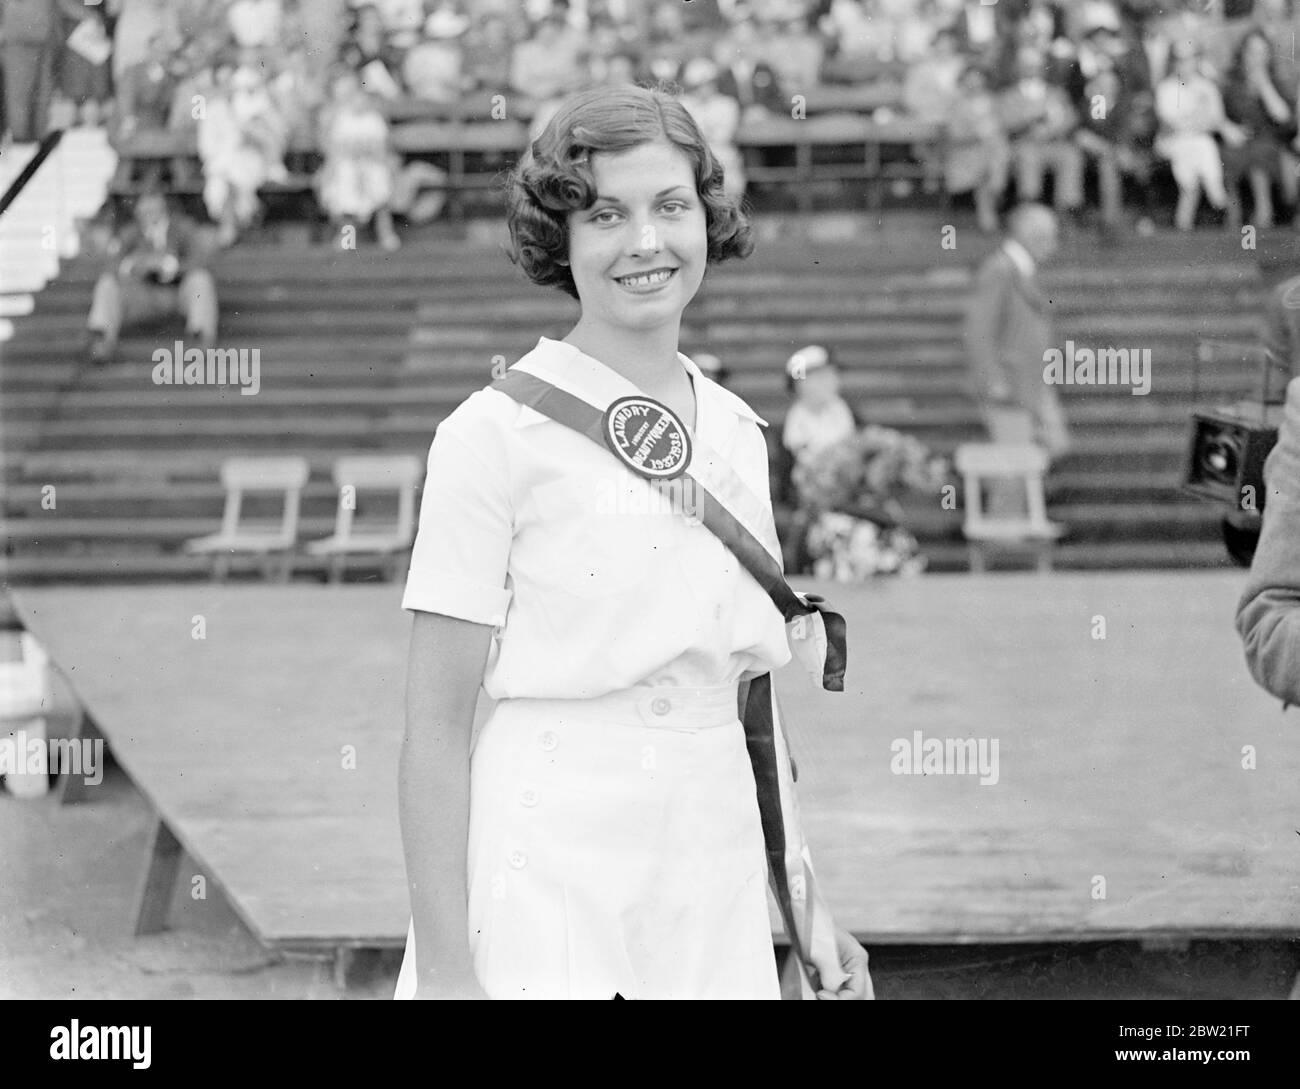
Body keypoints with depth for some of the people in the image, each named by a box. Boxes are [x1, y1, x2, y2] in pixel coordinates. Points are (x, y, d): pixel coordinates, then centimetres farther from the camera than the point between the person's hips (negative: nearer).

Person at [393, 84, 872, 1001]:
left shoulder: (738, 433, 9)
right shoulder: (499, 434, -8)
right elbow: (437, 726, -10)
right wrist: (444, 968, -14)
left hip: (714, 915, 5)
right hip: (543, 916, -5)